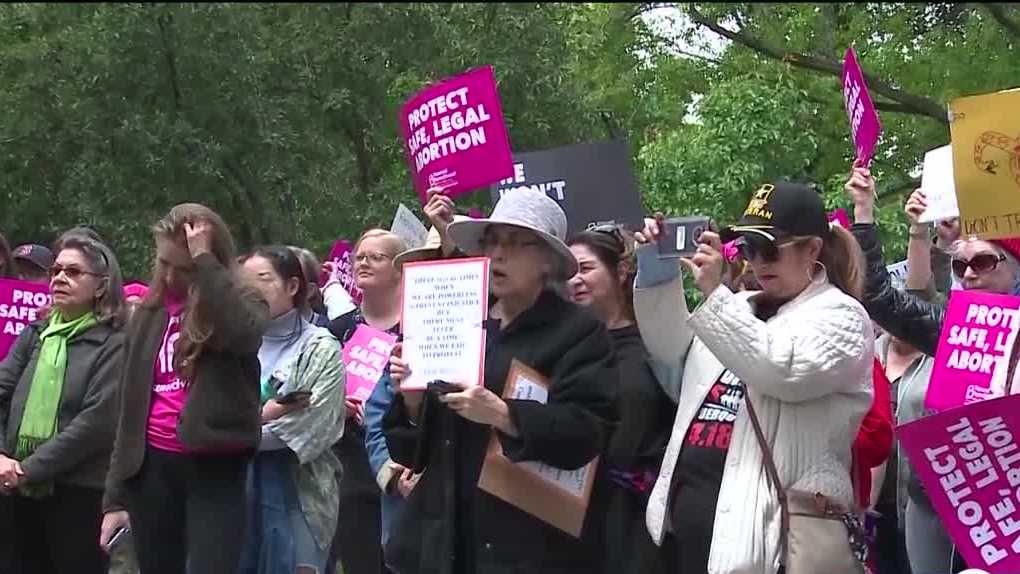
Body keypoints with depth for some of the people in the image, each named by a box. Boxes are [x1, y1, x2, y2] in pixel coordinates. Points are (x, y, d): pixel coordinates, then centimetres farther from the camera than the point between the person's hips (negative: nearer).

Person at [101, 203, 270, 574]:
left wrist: (203, 260, -20)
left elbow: (245, 334, -26)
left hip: (214, 468, -5)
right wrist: (115, 497, 11)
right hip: (153, 468, 5)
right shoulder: (150, 314, 13)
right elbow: (130, 408, 15)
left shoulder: (241, 303, 0)